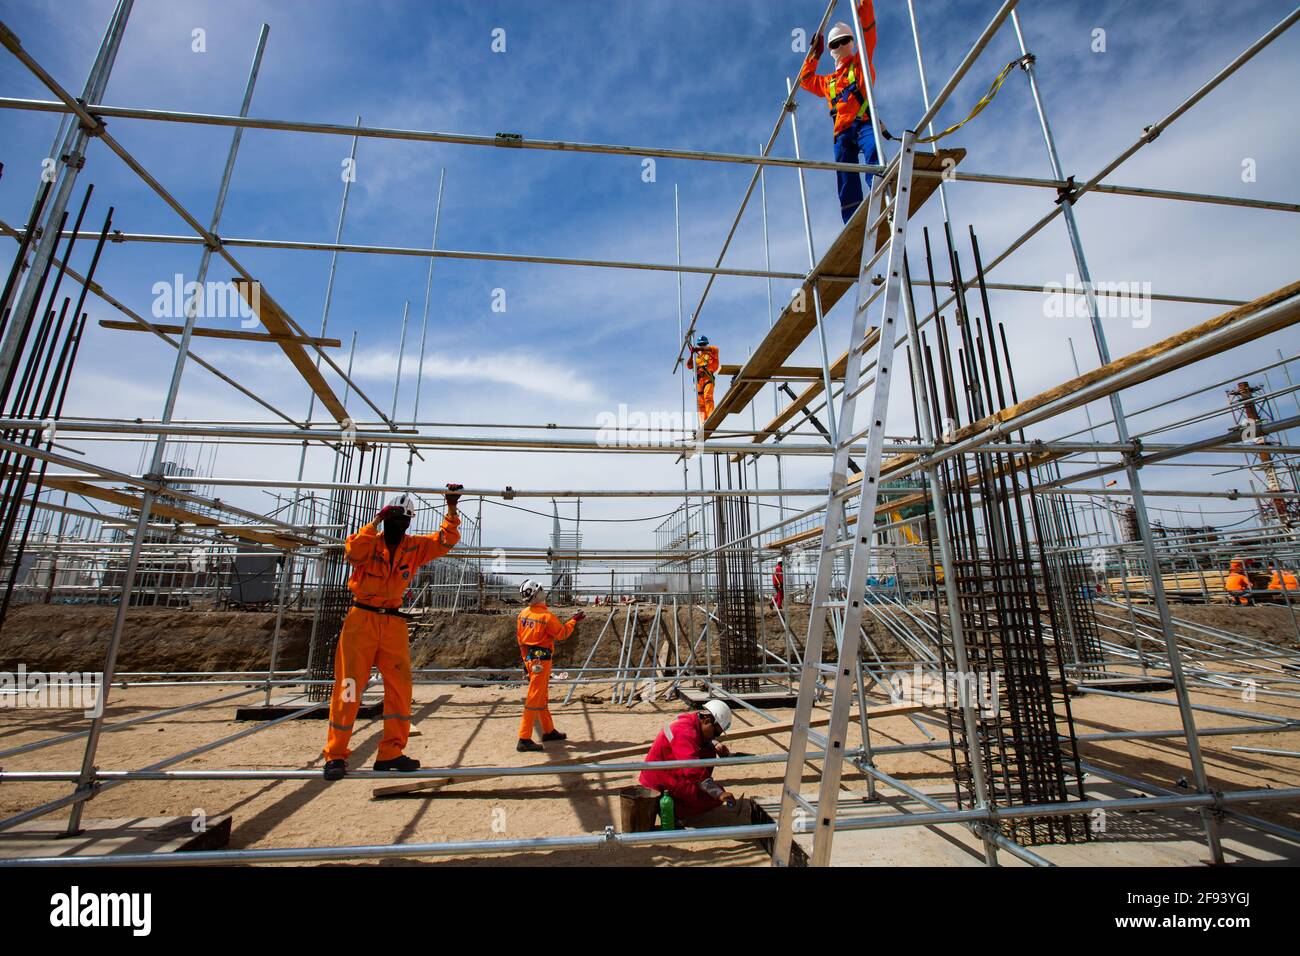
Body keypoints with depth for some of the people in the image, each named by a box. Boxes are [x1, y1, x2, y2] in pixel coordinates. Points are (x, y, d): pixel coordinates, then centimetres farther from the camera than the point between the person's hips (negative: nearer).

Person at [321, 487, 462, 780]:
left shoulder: (415, 546, 10)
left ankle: (390, 753, 12)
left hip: (394, 622, 3)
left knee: (400, 686, 2)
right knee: (349, 684, 0)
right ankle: (335, 755, 12)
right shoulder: (370, 541, 2)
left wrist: (451, 507, -5)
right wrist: (376, 521, -14)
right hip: (362, 618, -3)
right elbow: (354, 551, -19)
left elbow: (446, 540, 5)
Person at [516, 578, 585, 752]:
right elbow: (562, 634, -9)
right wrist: (574, 620, 5)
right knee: (534, 699, -2)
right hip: (542, 660, -8)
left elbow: (520, 639, 10)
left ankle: (548, 731, 32)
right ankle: (524, 739, 1)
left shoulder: (523, 614, 2)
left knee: (542, 697, 19)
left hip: (529, 658, 8)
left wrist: (525, 659, 19)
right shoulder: (547, 616, -20)